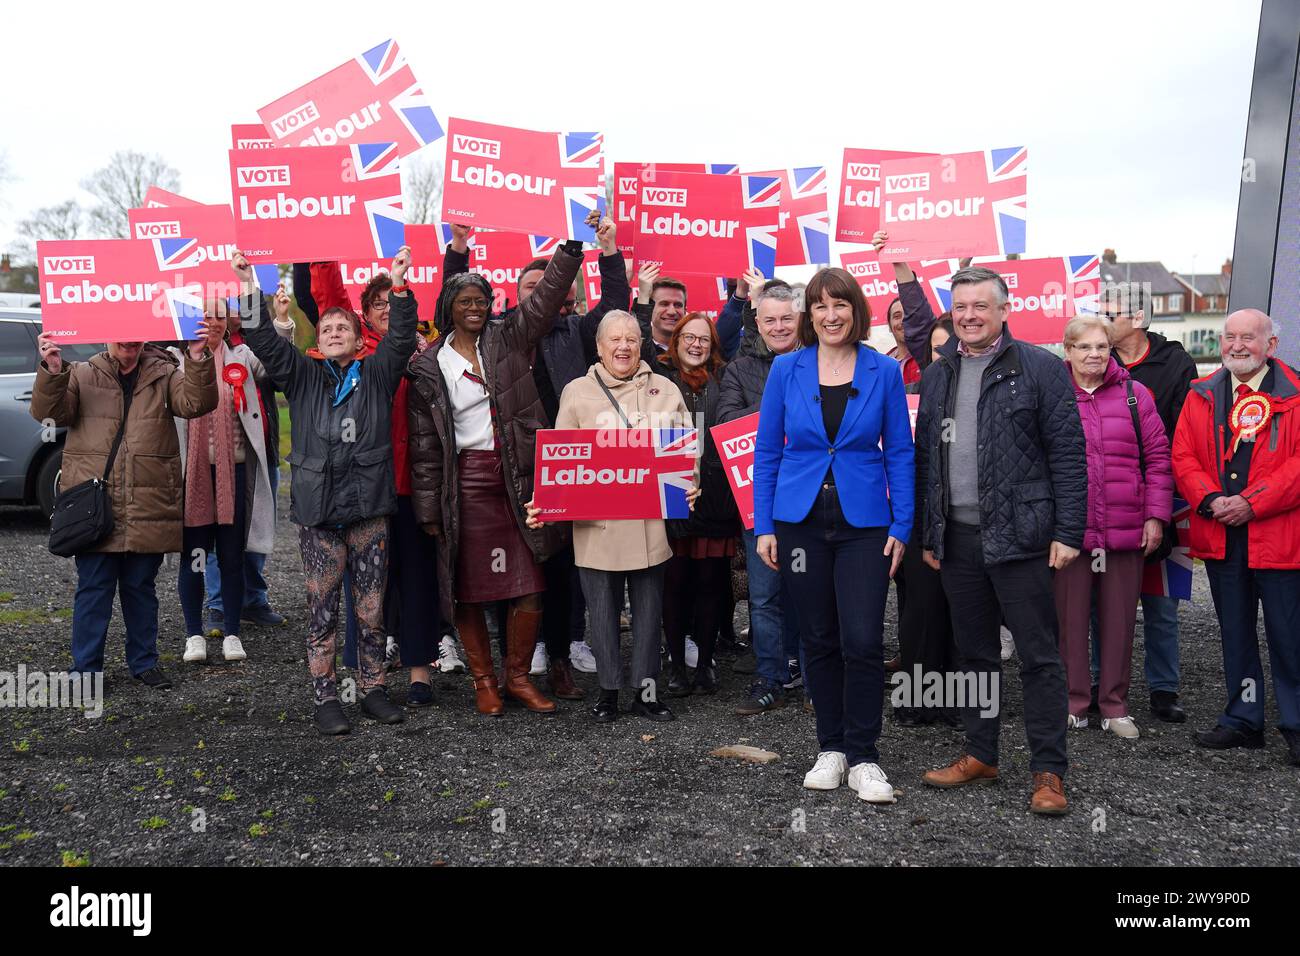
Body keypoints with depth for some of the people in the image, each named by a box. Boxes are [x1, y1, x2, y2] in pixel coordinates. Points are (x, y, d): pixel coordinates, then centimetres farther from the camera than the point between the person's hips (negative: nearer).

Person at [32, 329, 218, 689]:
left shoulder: (164, 375, 7)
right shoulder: (82, 375, 6)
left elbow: (195, 403, -8)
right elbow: (49, 413, -6)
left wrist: (198, 361, -24)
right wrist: (52, 372, -23)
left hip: (148, 507, 1)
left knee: (141, 587, 13)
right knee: (93, 588, 3)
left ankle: (144, 662, 27)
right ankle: (85, 668, 15)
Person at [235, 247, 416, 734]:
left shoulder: (376, 374, 11)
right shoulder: (303, 375, 11)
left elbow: (401, 338, -1)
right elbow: (265, 339, 3)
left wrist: (399, 286, -12)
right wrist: (248, 287, -7)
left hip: (369, 507, 0)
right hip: (318, 509, 0)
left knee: (371, 607, 6)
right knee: (322, 608, 2)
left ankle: (373, 690, 19)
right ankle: (325, 699, 11)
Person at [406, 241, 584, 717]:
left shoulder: (508, 338, 8)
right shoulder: (429, 366, 4)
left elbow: (547, 295, 0)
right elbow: (424, 444, 3)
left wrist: (571, 247, -13)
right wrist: (429, 510, 0)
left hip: (519, 477, 2)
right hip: (467, 481, -1)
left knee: (530, 586, 0)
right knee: (469, 588, 3)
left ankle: (518, 677, 16)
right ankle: (483, 680, 19)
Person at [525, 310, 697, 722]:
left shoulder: (666, 391, 9)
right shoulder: (577, 393, 6)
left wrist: (690, 486, -9)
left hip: (651, 522, 1)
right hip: (596, 523, -1)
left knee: (649, 607, 8)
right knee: (603, 608, 7)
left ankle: (646, 691, 19)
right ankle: (608, 691, 18)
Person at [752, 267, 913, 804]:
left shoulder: (884, 372, 0)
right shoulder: (786, 370, 2)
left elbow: (900, 453, 3)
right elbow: (766, 451, 5)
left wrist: (900, 527, -4)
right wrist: (764, 526, -1)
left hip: (864, 523, -1)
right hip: (801, 520, 1)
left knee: (863, 641, -7)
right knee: (819, 640, 9)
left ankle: (863, 758, 8)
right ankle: (831, 749, 23)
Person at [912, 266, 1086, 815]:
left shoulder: (1040, 368, -4)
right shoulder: (936, 376, 13)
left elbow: (1068, 454, -7)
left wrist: (1067, 532, -12)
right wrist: (928, 535, 13)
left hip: (1019, 537, -5)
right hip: (957, 538, 5)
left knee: (1039, 657, 0)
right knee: (974, 652, 14)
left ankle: (1048, 771, 9)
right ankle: (980, 755, 26)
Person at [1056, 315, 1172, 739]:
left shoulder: (1134, 395, 6)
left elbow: (1157, 457, 7)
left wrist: (1156, 516, 1)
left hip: (1125, 530, 2)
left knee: (1119, 620, 8)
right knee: (1070, 619, 5)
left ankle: (1115, 705, 20)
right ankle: (1073, 704, 17)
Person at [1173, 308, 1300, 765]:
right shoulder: (1201, 396, 10)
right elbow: (1183, 457, 5)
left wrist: (1252, 503, -17)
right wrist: (1211, 500, -11)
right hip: (1220, 537, 4)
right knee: (1235, 636, 14)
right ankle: (1243, 721, 25)